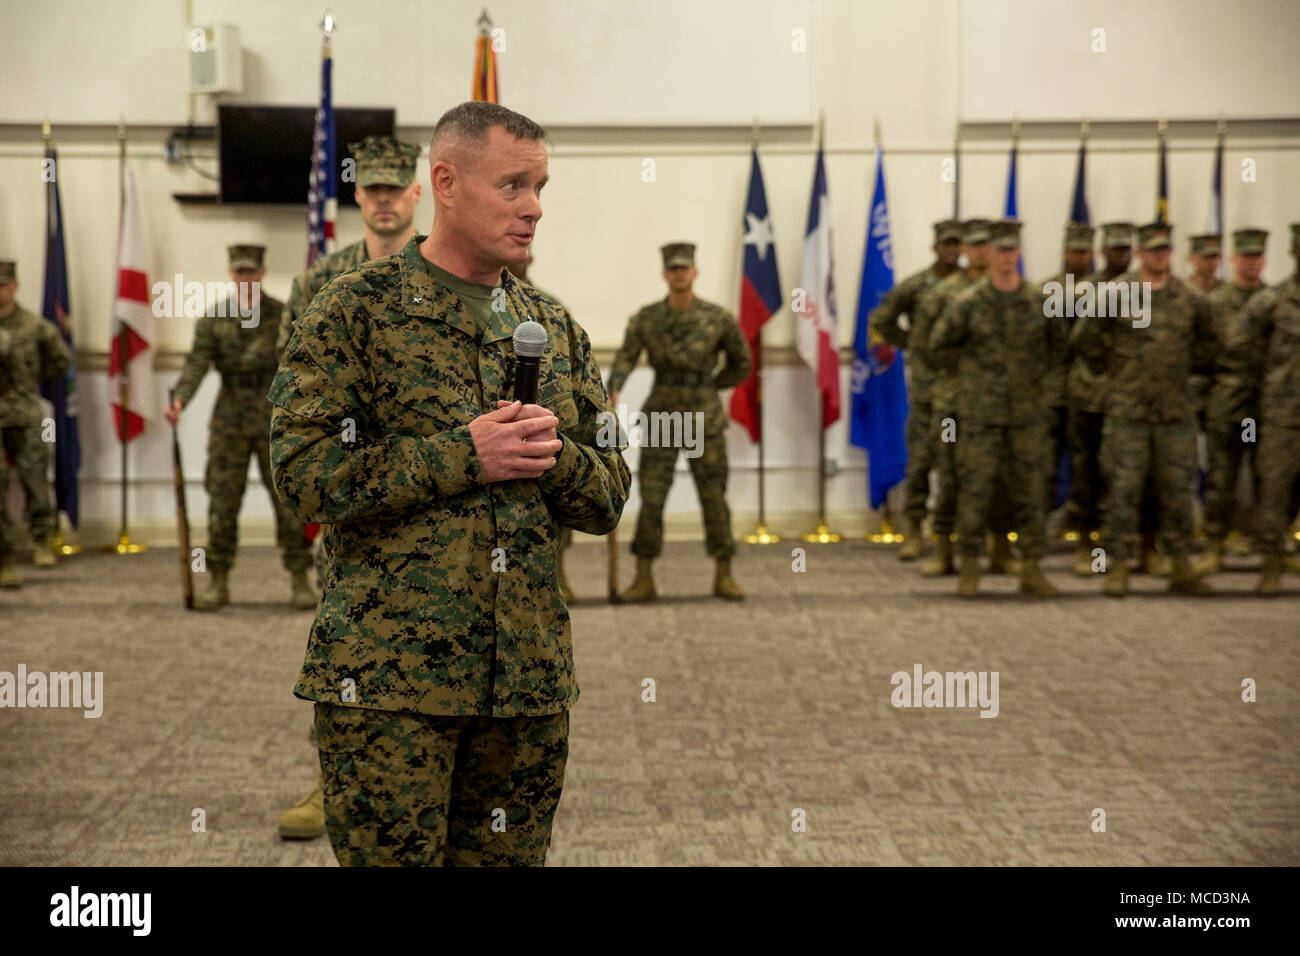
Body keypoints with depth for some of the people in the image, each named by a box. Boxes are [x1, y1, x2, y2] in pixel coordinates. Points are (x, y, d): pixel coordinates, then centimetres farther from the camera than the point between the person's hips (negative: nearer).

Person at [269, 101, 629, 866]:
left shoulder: (558, 329, 14)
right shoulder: (357, 309, -2)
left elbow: (609, 500, 13)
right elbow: (303, 471, -11)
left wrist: (557, 454, -9)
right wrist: (462, 456, -15)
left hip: (531, 680, 5)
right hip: (389, 675, -5)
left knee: (510, 857, 13)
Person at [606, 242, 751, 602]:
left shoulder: (718, 318, -2)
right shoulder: (646, 318, -1)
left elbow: (741, 363, 11)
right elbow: (625, 358, -15)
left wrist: (708, 388, 6)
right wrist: (613, 391, -33)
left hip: (705, 418, 0)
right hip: (661, 417, 1)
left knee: (714, 497, 2)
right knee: (651, 498, -3)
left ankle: (724, 578, 14)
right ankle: (644, 579, 5)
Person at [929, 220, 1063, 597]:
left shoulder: (1039, 300, 2)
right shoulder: (968, 303, -6)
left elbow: (1057, 343, 18)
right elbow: (940, 343, 4)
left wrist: (1039, 372, 9)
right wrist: (971, 373, 4)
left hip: (1027, 411, 2)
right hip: (980, 411, -2)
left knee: (1029, 489, 4)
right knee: (975, 488, -1)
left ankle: (1031, 568, 11)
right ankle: (969, 567, 9)